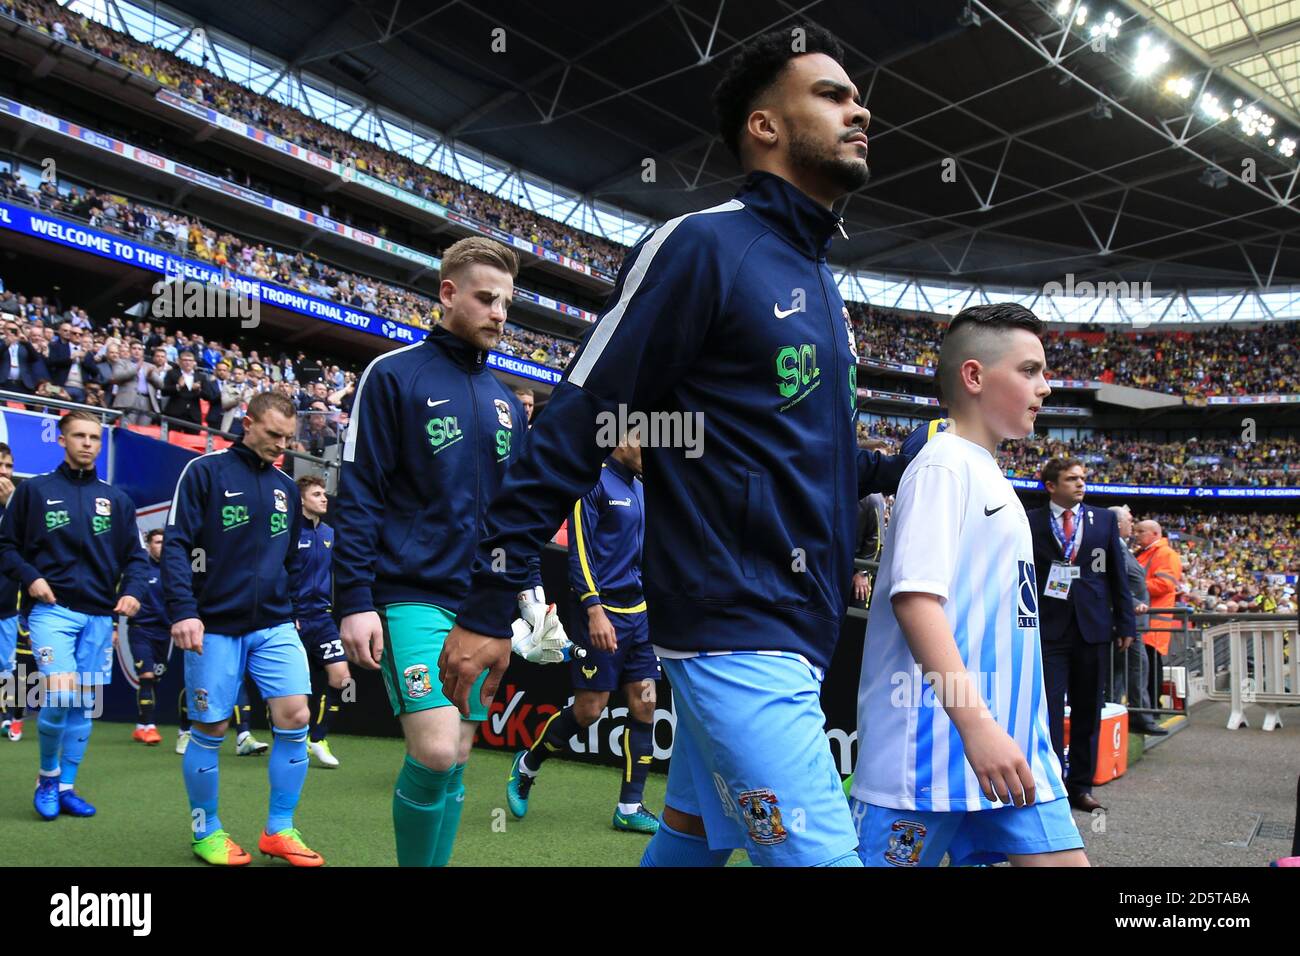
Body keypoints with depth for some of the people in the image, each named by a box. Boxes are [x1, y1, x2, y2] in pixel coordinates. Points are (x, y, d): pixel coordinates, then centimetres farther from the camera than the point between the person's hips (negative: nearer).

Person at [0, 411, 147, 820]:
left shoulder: (117, 499, 10)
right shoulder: (34, 490, 3)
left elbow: (134, 555, 11)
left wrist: (132, 590, -6)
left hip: (99, 616, 3)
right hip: (53, 610, -3)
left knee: (85, 702, 7)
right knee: (60, 694, -17)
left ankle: (65, 787, 21)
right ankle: (47, 775, 8)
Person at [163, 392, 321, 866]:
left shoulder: (286, 487, 12)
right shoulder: (205, 471, -4)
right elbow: (176, 544, -10)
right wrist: (183, 610, -19)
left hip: (275, 626, 4)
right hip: (214, 626, -4)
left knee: (294, 718, -6)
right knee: (210, 729, 4)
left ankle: (279, 830, 9)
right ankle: (206, 832, 24)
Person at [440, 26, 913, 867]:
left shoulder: (817, 279, 15)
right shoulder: (702, 245, -11)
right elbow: (577, 425, -15)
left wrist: (901, 472, 10)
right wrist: (490, 606, -16)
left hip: (795, 631, 9)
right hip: (738, 632, -9)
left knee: (690, 838, 19)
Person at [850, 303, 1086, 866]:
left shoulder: (988, 476, 17)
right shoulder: (945, 464, -11)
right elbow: (914, 597, -22)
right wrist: (976, 725, -27)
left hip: (1012, 740, 9)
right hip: (938, 742, -9)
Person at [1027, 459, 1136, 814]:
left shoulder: (1104, 520, 10)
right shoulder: (1031, 522, 1)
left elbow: (1118, 574, 10)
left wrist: (1125, 623, 6)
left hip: (1093, 627, 3)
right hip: (1048, 627, -3)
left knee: (1088, 711, 9)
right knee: (1050, 708, -3)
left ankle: (1081, 785, 20)